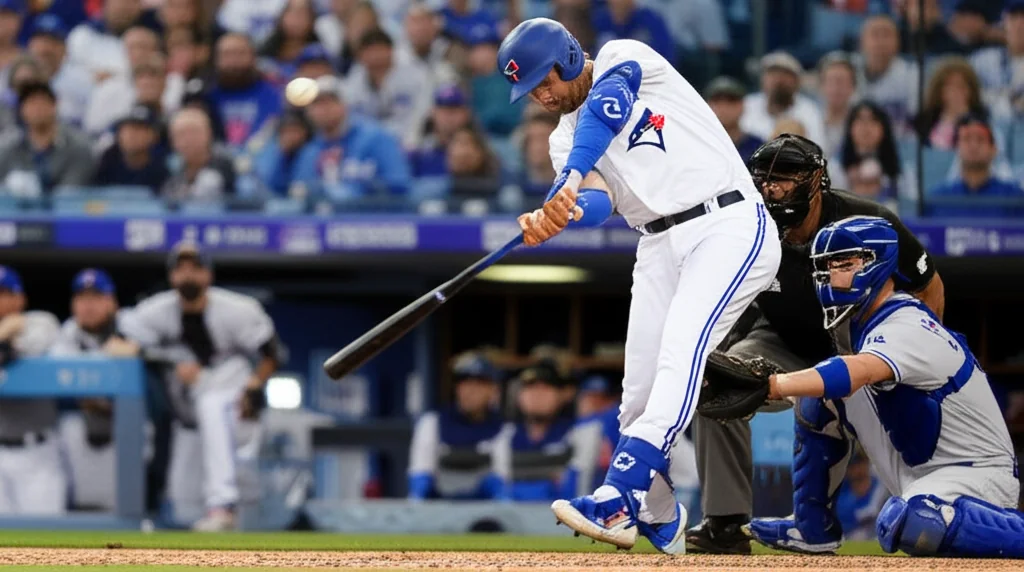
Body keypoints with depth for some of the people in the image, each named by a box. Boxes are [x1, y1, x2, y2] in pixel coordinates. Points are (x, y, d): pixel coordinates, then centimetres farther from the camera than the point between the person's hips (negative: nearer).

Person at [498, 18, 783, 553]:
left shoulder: (623, 58, 1)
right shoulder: (565, 138, 13)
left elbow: (603, 111, -22)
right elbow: (598, 201, -8)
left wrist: (566, 185, -36)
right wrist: (559, 215, -32)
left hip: (729, 226, -7)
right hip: (659, 248, 7)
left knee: (680, 349, -24)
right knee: (639, 389, 2)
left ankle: (618, 499, -36)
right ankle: (659, 524, 17)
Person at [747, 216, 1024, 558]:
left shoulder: (907, 328, -24)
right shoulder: (865, 322, 7)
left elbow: (855, 373, -41)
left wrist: (769, 385, -54)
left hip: (978, 475, -9)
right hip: (917, 473, 9)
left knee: (908, 523, -40)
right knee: (819, 400, 3)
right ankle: (813, 529, 14)